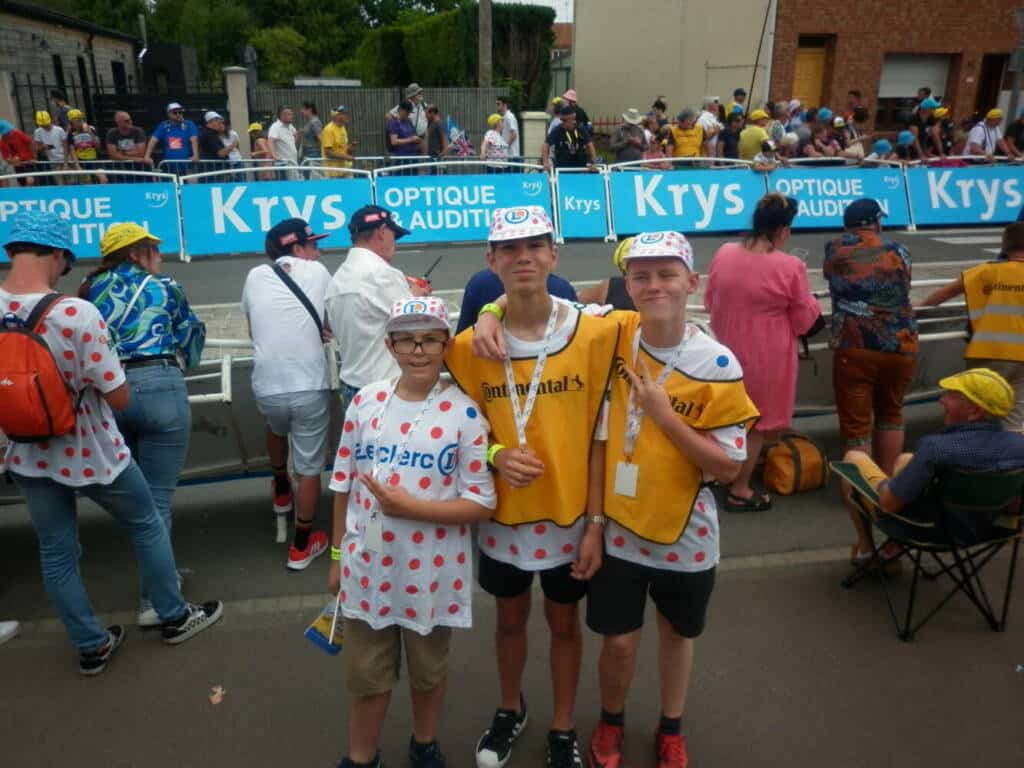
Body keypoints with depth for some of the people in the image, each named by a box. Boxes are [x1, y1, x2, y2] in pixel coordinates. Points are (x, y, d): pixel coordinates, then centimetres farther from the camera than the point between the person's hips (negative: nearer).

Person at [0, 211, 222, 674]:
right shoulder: (77, 313, -27)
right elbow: (119, 398, -22)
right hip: (89, 454, -5)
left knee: (55, 553, 17)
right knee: (147, 527, 17)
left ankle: (91, 647, 32)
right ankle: (175, 618, 32)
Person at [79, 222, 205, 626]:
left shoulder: (91, 290, 16)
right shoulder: (165, 288, 7)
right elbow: (190, 345, 16)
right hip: (159, 389, -4)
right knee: (158, 498, 2)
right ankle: (153, 600, 5)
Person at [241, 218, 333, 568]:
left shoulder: (255, 276, 7)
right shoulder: (317, 271, 2)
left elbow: (253, 329, 17)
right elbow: (329, 326, 12)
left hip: (266, 388, 3)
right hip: (310, 387, -3)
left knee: (277, 429, 36)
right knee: (310, 467, 10)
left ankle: (281, 492, 54)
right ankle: (301, 547, 20)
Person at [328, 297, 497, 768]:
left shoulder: (464, 413, -13)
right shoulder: (365, 402, -3)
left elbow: (482, 503, -13)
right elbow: (344, 485, 6)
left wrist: (410, 507, -23)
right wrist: (337, 555, 9)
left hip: (431, 573, -2)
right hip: (368, 568, 2)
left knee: (428, 672, 21)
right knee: (365, 676, 18)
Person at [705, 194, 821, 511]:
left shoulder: (724, 254, -7)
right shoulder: (791, 266, -19)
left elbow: (710, 303, 7)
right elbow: (804, 322, -8)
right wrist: (811, 302, 12)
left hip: (727, 349, 5)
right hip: (766, 355, -4)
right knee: (756, 420, 11)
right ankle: (740, 491, 21)